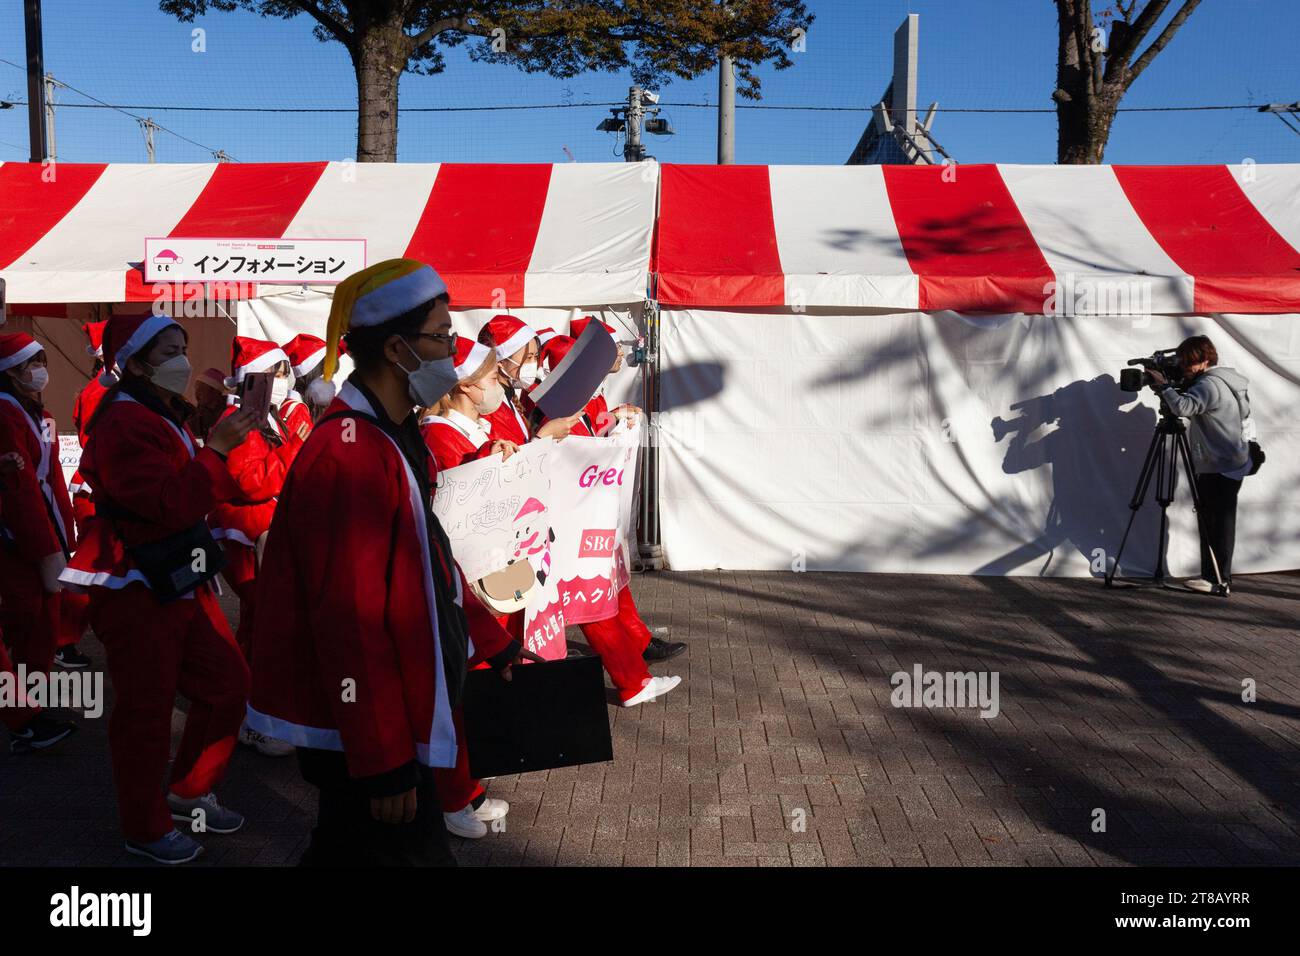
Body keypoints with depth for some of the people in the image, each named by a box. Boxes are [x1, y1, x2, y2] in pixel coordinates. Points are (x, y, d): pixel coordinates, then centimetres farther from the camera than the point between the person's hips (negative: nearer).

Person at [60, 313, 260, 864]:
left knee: (227, 682, 12)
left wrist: (233, 440, 4)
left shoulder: (166, 416, 14)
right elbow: (170, 503, -27)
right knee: (146, 712, 2)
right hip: (136, 592, -9)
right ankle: (145, 830, 20)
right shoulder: (123, 424, -16)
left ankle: (189, 794, 31)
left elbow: (204, 493, 16)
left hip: (183, 582, 10)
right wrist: (216, 449, -23)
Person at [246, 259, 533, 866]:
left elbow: (429, 560, 19)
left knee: (347, 848, 25)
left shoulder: (396, 439, 9)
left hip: (385, 711, 10)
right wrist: (385, 763, -23)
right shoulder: (349, 456, -25)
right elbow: (351, 622, -27)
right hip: (359, 732, -10)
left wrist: (491, 640, 20)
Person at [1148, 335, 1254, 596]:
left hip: (1219, 468, -10)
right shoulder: (1227, 380, 15)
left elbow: (1183, 407, -33)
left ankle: (1218, 580, -5)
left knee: (1216, 523, -7)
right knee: (1215, 522, 12)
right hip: (1232, 464, 10)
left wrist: (1163, 385, -19)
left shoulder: (1209, 384, -17)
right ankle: (1215, 576, 16)